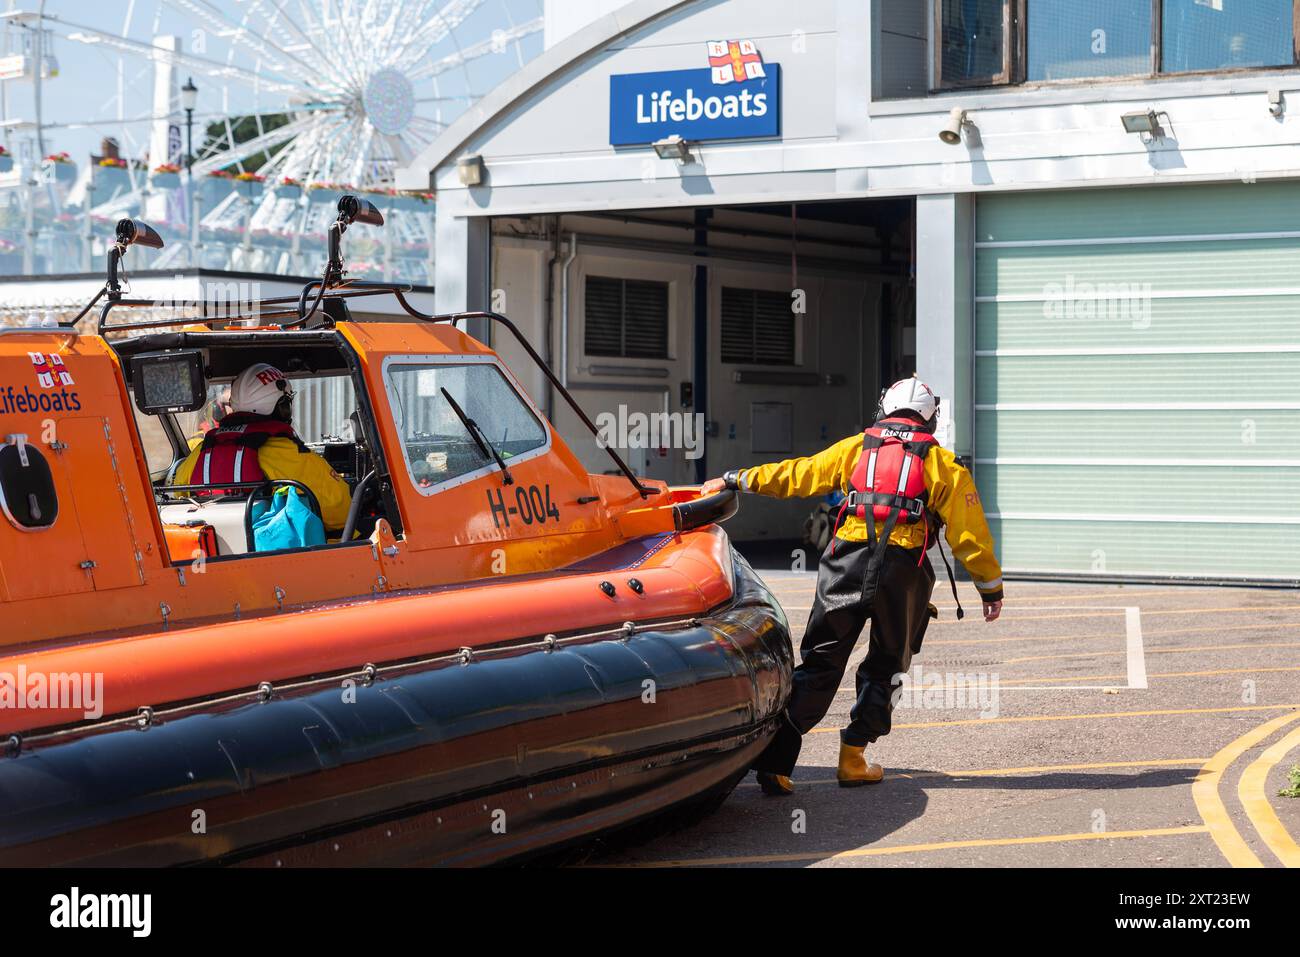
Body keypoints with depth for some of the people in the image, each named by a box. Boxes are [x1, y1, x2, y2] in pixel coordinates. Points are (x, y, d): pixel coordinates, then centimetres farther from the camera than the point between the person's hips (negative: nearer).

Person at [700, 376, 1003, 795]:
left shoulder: (856, 447, 16)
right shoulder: (941, 463, 11)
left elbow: (795, 475, 18)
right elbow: (968, 532, 7)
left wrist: (735, 480, 27)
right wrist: (991, 587, 13)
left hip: (846, 563, 1)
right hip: (904, 571, -1)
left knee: (819, 664, 4)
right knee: (885, 667, 16)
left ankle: (775, 759, -7)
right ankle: (853, 757, 11)